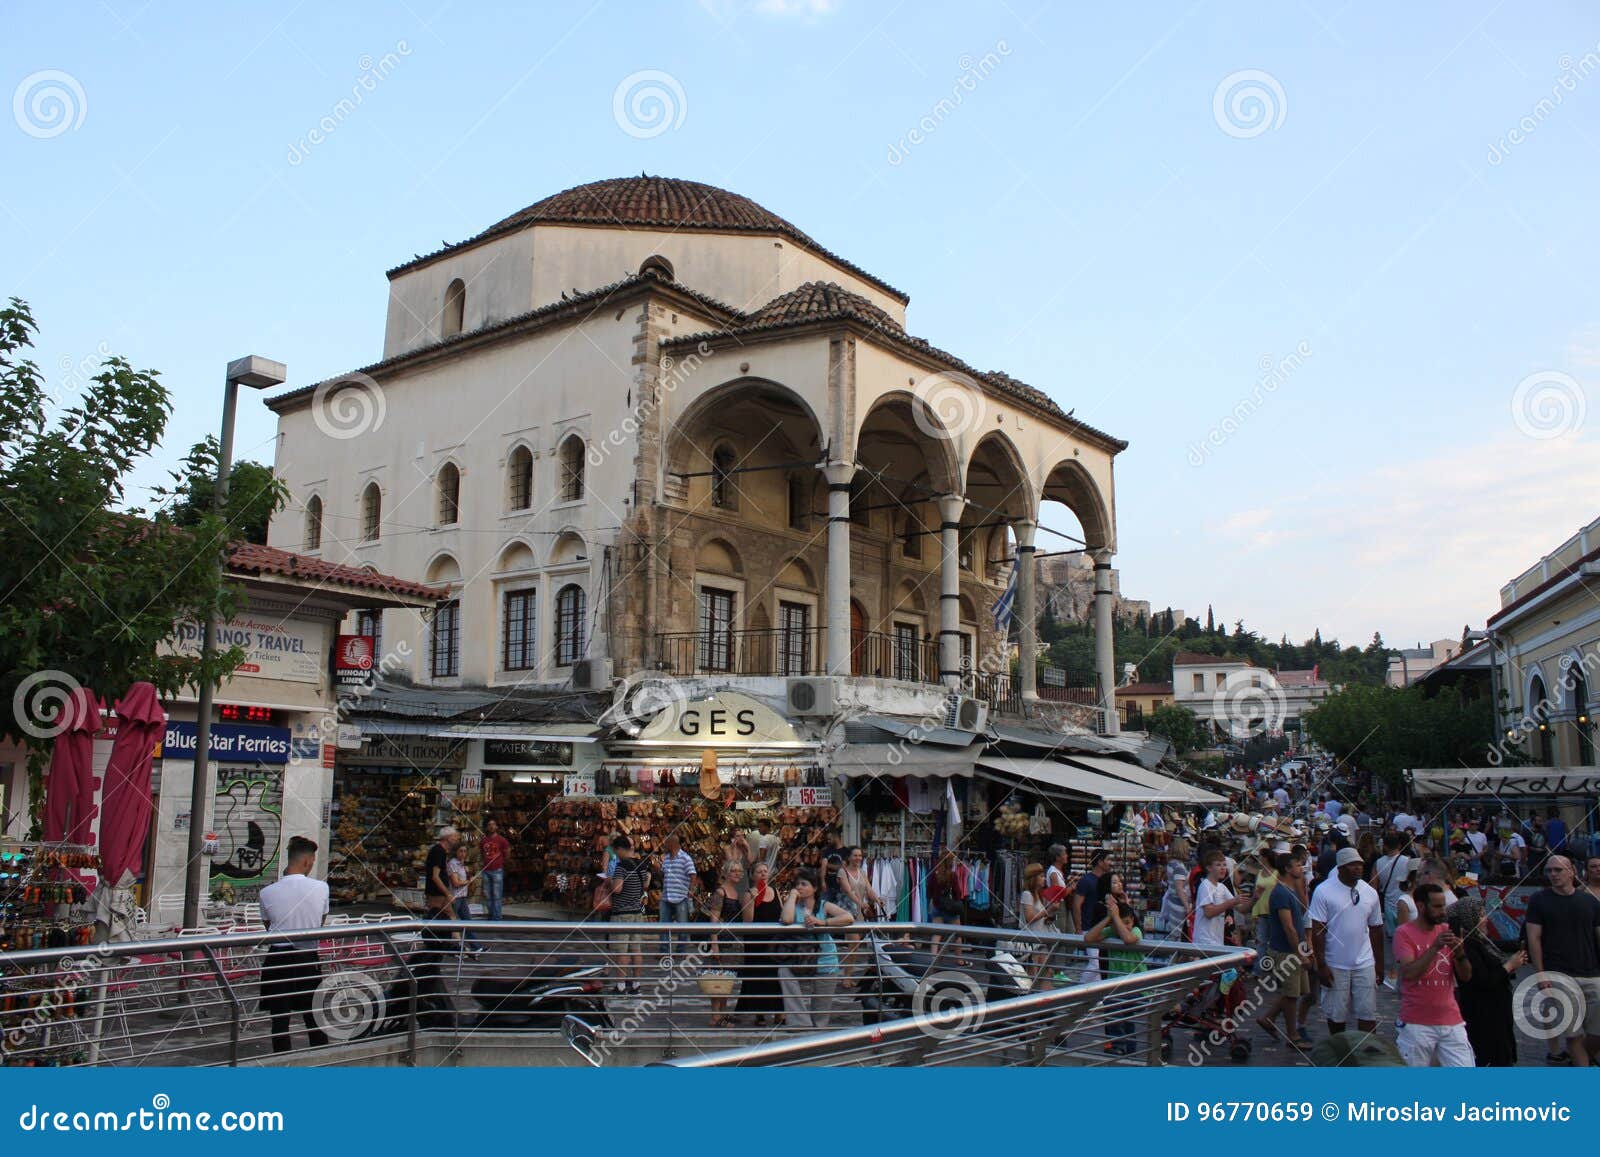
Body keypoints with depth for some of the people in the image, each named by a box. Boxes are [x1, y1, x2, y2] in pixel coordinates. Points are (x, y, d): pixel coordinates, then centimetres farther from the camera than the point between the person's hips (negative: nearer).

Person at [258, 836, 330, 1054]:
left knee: (280, 1021, 8)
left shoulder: (268, 892, -9)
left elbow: (268, 925, 8)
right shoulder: (321, 888, -9)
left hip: (277, 960, 0)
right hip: (308, 959, 1)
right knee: (315, 1019, 14)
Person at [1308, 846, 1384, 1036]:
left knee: (1368, 1013, 2)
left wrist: (1379, 963, 12)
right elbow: (1317, 930, -10)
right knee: (1336, 1014, 7)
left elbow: (1376, 929, 12)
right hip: (1335, 966, -3)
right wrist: (1321, 965, -13)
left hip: (1364, 964, 3)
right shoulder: (1324, 891, -9)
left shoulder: (1370, 892, 5)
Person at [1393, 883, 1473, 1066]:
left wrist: (1459, 952, -11)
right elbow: (1409, 973, -19)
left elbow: (1466, 976, 8)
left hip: (1451, 1021, 4)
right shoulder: (1405, 933, -7)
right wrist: (1435, 947, -25)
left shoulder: (1447, 931, 9)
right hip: (1417, 1023, -4)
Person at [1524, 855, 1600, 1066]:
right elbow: (1534, 938, -2)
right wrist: (1540, 975, -9)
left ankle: (1574, 1057, 30)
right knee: (1574, 1032, -2)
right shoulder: (1539, 900, 1)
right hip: (1559, 976, -3)